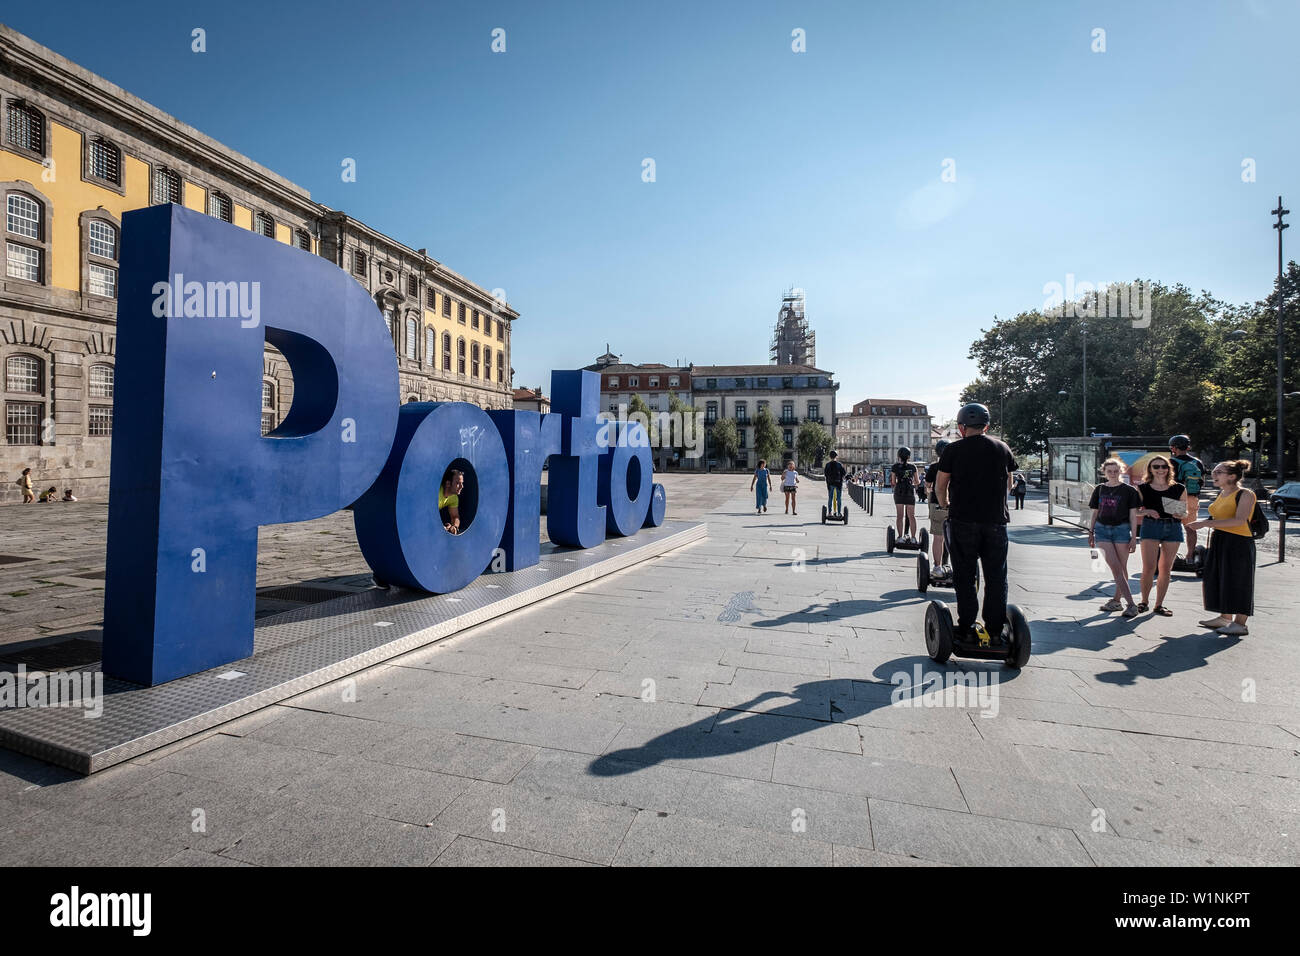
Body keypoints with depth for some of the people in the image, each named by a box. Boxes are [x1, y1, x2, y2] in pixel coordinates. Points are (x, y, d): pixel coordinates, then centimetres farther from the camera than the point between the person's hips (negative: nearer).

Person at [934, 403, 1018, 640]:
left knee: (964, 576, 4)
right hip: (996, 521, 3)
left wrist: (946, 505, 20)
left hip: (963, 520, -2)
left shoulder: (953, 450, -2)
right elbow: (1009, 485, 18)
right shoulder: (1002, 448, 8)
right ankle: (995, 629, 12)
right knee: (996, 576, 9)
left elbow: (940, 487, 2)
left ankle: (966, 628, 5)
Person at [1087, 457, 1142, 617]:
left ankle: (1117, 600, 18)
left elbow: (1133, 515, 0)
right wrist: (1091, 533, 13)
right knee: (1115, 567, -8)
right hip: (1102, 529, 1)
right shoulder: (1099, 489, 9)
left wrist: (1134, 537, -4)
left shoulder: (1129, 490, 1)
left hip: (1122, 529, -1)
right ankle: (1130, 604, -7)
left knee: (1122, 568, 4)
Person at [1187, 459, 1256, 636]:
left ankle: (1240, 624, 8)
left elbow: (1239, 520, -24)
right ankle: (1225, 618, 25)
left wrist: (1205, 524, -27)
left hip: (1239, 543, -8)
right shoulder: (1222, 494, 12)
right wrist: (1198, 524, 6)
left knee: (1237, 581, -2)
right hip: (1218, 542, 8)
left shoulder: (1245, 494, -12)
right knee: (1218, 579, 13)